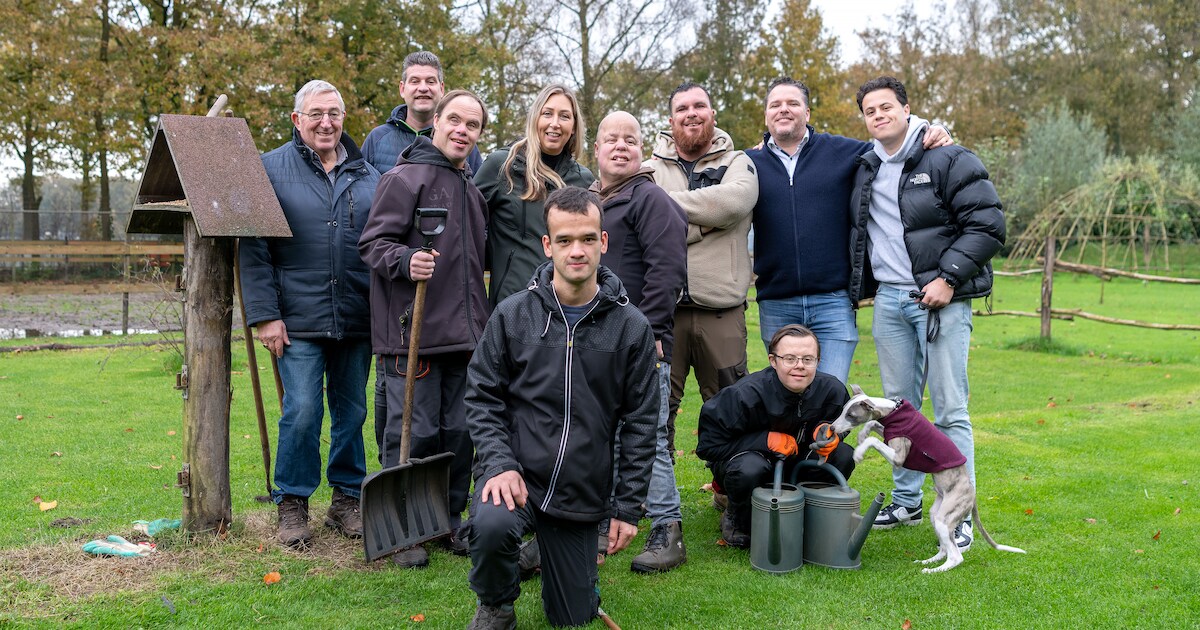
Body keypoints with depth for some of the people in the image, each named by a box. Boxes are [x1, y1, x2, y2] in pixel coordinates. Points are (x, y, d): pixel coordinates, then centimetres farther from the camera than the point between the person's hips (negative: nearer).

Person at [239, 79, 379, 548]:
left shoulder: (368, 176, 11)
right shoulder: (271, 169, 1)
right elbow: (253, 249, -3)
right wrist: (264, 314, -10)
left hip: (356, 320, 4)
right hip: (299, 319, -3)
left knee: (352, 412, 10)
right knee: (302, 412, -7)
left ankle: (347, 500, 23)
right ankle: (292, 504, 10)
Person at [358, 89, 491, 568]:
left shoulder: (472, 190, 20)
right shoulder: (405, 178, -5)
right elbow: (373, 243, -11)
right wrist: (405, 260, -28)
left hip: (463, 333, 7)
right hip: (412, 331, -7)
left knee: (460, 430, 9)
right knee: (414, 431, -4)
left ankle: (450, 520, 23)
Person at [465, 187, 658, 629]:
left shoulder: (631, 327, -3)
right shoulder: (513, 315, -4)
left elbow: (640, 423, 1)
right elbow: (482, 397, 1)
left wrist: (628, 508, 0)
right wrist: (499, 464, -14)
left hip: (583, 494, 1)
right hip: (516, 475, -1)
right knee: (491, 524, -35)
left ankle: (578, 570, 44)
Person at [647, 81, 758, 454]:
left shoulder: (737, 163, 10)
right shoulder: (651, 169, 11)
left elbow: (735, 200, -14)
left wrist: (669, 203, -11)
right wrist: (706, 217, -11)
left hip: (721, 310, 0)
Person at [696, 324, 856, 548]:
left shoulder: (831, 390, -16)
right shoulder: (745, 394, -29)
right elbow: (708, 445, -24)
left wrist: (828, 433, -21)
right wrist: (767, 440, -28)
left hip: (794, 464, 5)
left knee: (843, 456, -19)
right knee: (749, 470, -39)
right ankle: (737, 519, -3)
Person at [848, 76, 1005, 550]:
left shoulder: (948, 160, -5)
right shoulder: (864, 169, 13)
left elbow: (988, 226, -10)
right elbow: (857, 234, 27)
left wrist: (948, 278, -16)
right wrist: (860, 286, 13)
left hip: (940, 299, -6)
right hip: (888, 301, 6)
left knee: (950, 410, -4)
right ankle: (906, 502, 23)